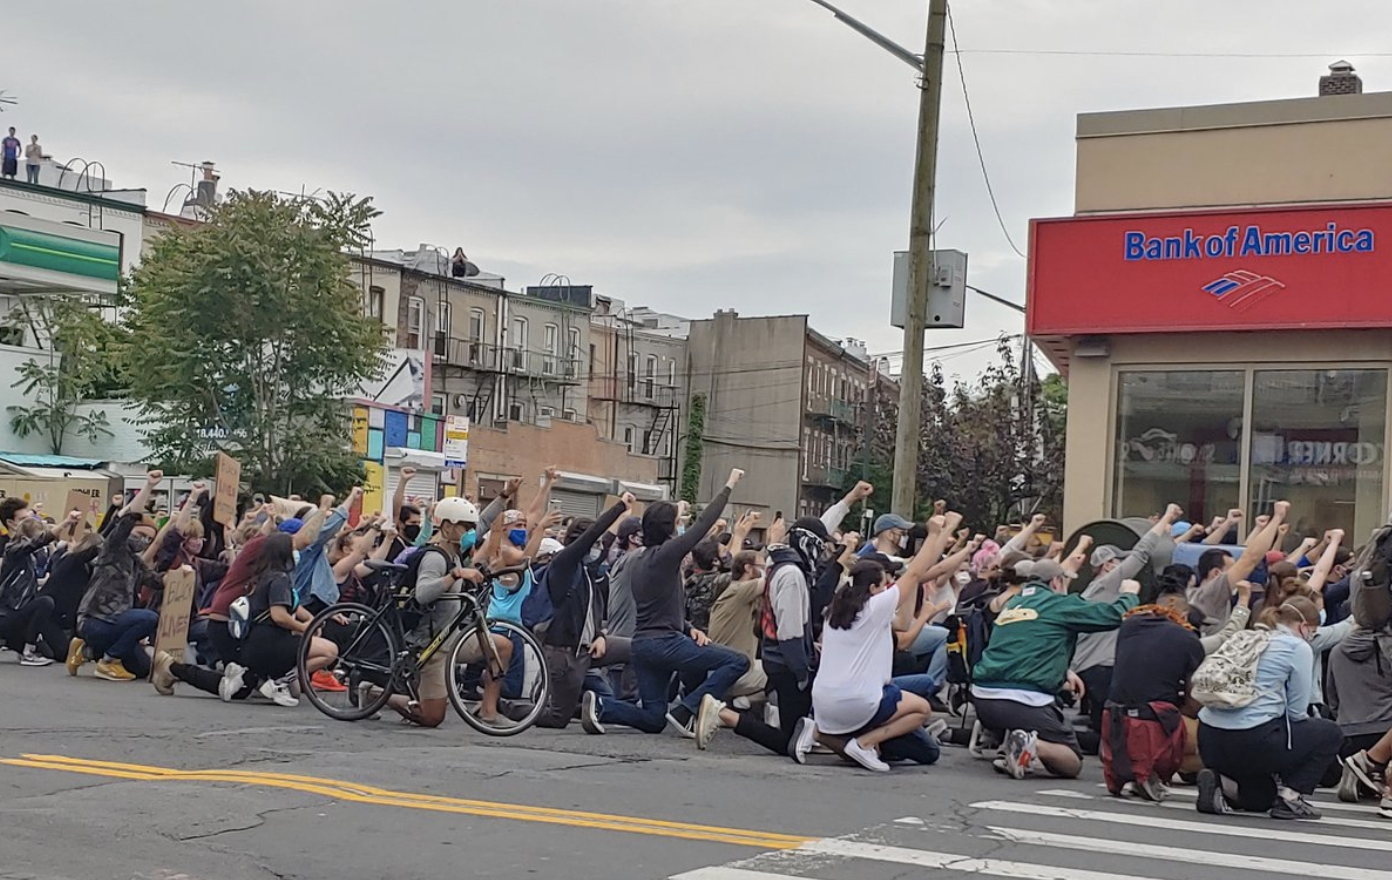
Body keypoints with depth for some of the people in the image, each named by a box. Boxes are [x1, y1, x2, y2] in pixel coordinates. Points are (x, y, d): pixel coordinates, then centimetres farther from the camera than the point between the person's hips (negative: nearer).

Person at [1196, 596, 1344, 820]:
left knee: (1262, 798, 33)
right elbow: (1296, 711, 1)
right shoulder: (1298, 647, 1)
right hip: (1251, 740, -7)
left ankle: (1222, 784, 4)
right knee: (1329, 733, 18)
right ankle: (1291, 795, 5)